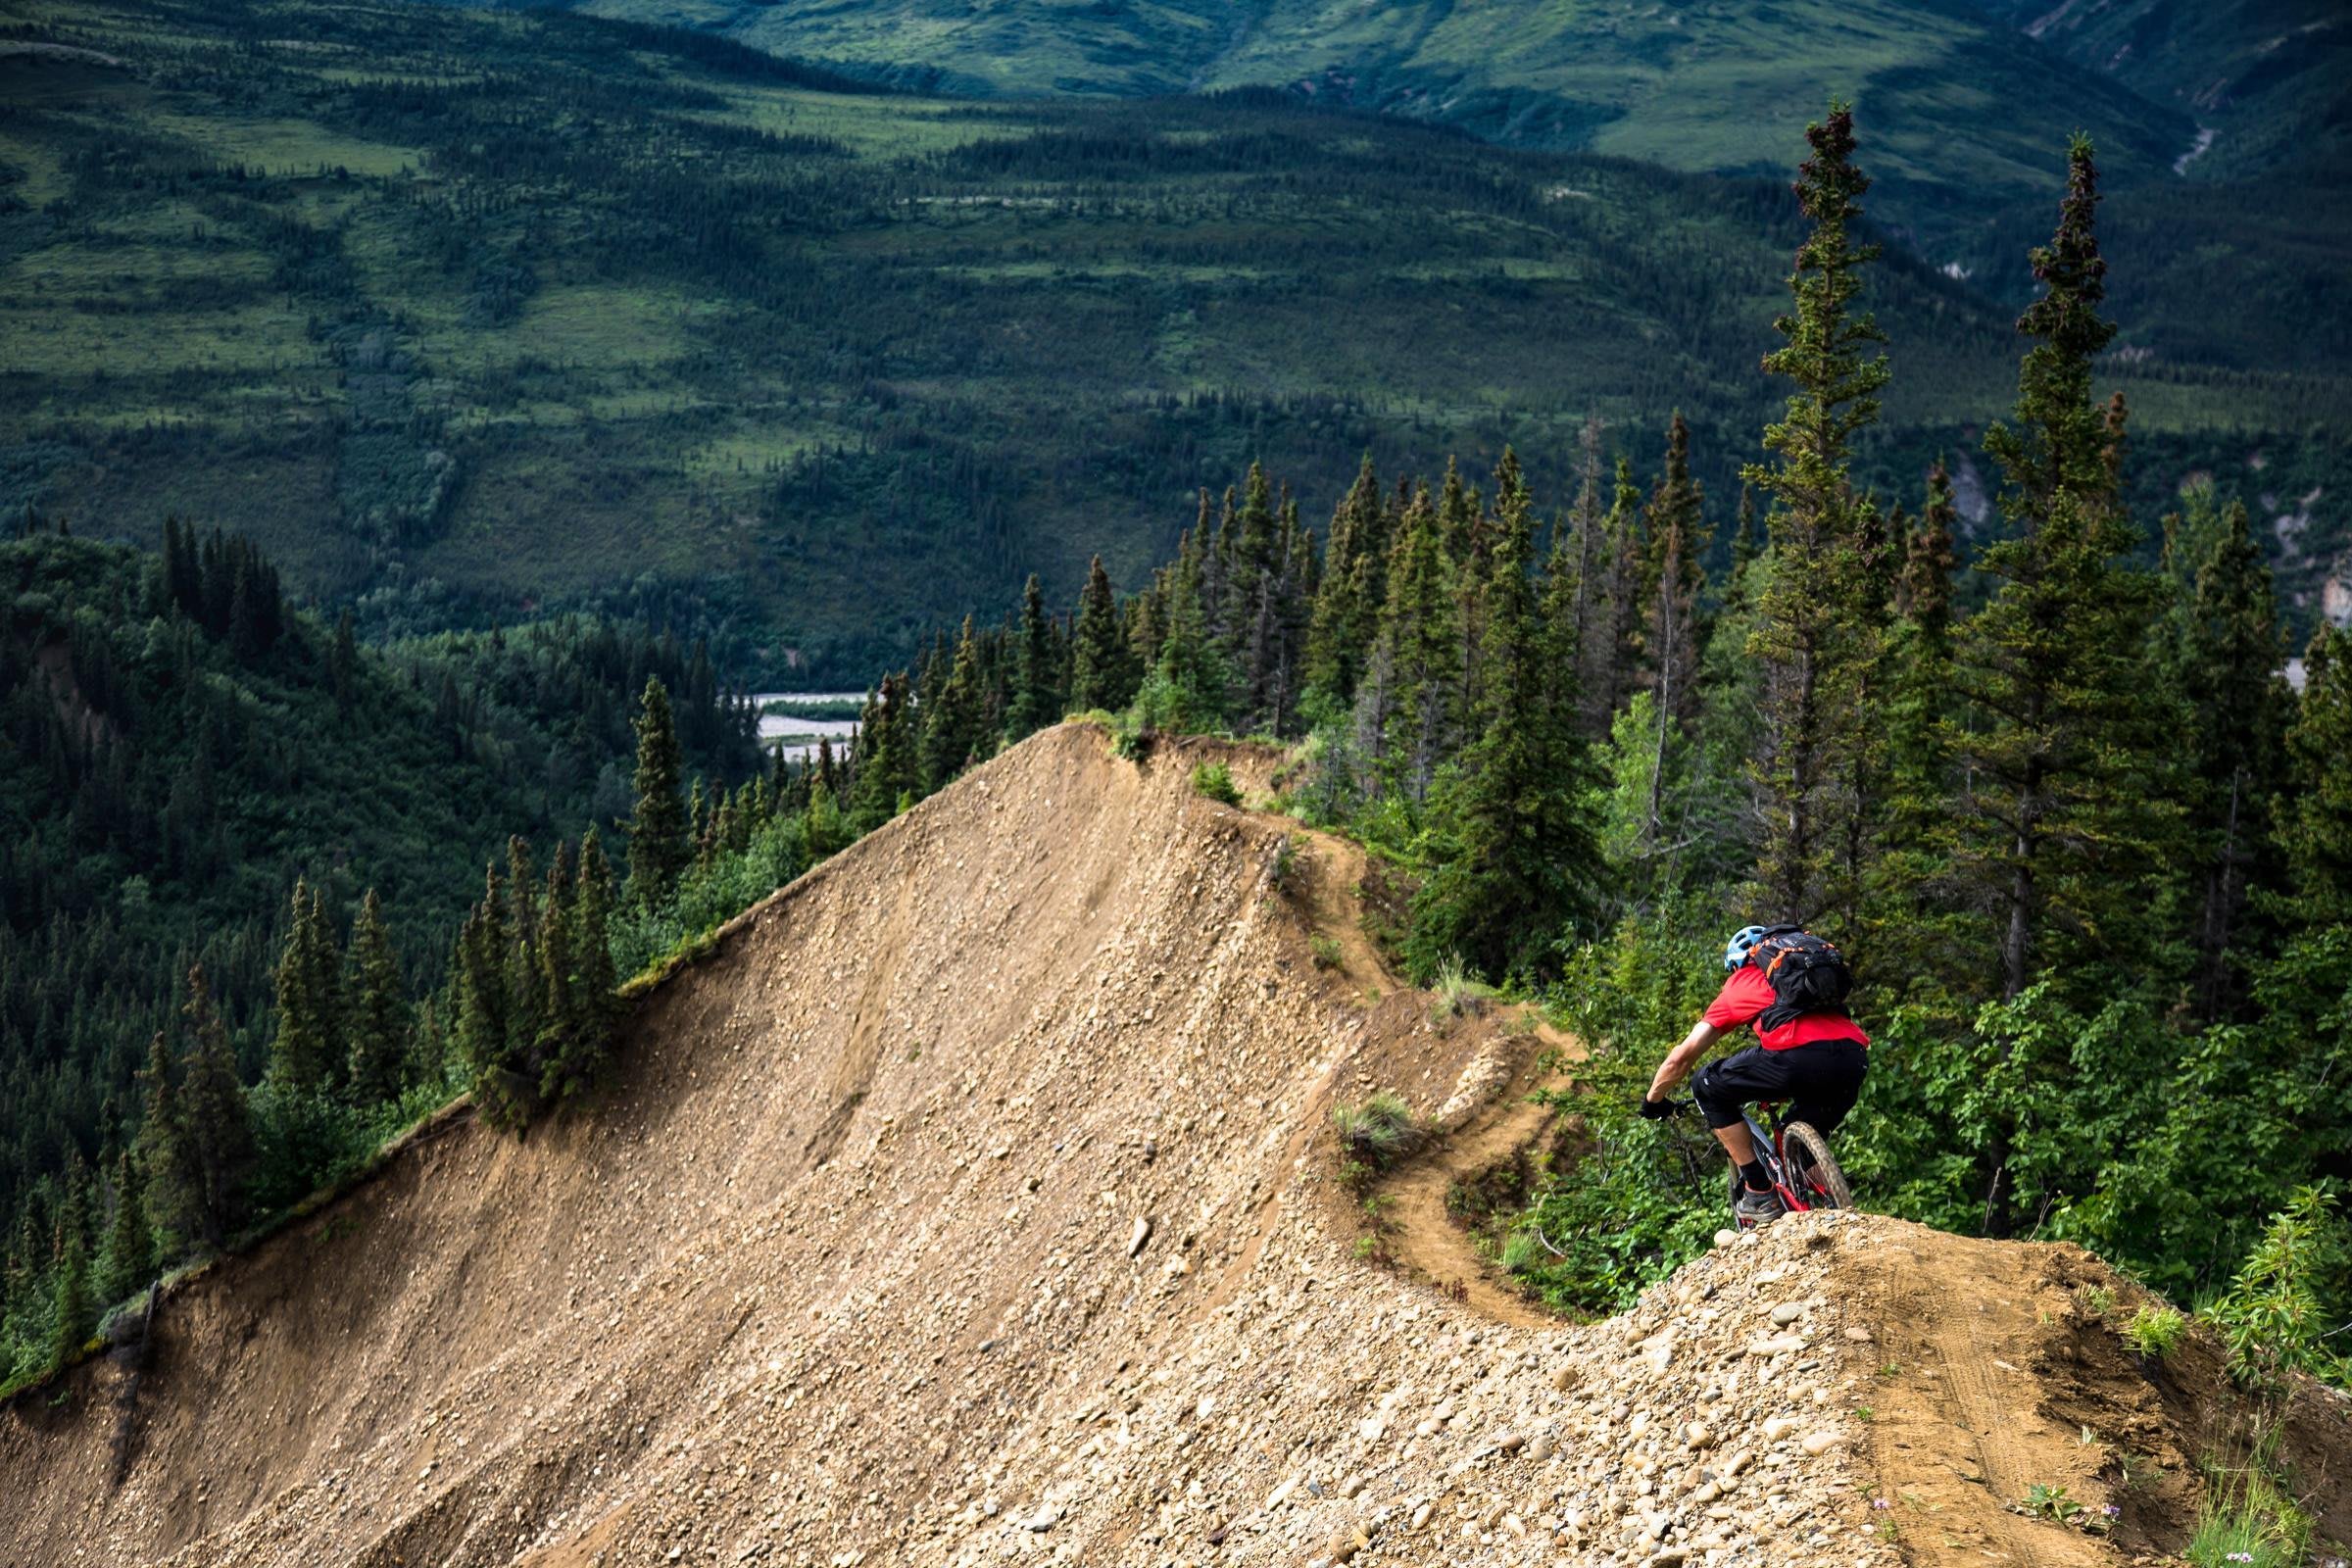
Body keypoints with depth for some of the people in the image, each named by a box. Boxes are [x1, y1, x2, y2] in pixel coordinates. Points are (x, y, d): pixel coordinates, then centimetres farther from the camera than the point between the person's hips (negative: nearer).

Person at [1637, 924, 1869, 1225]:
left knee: (1708, 1087, 18)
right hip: (1855, 1060, 6)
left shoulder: (1740, 981, 24)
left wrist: (1653, 1101, 42)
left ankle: (1760, 1195, 13)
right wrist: (1785, 1092, 64)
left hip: (1798, 1056, -6)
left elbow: (1681, 1057, 25)